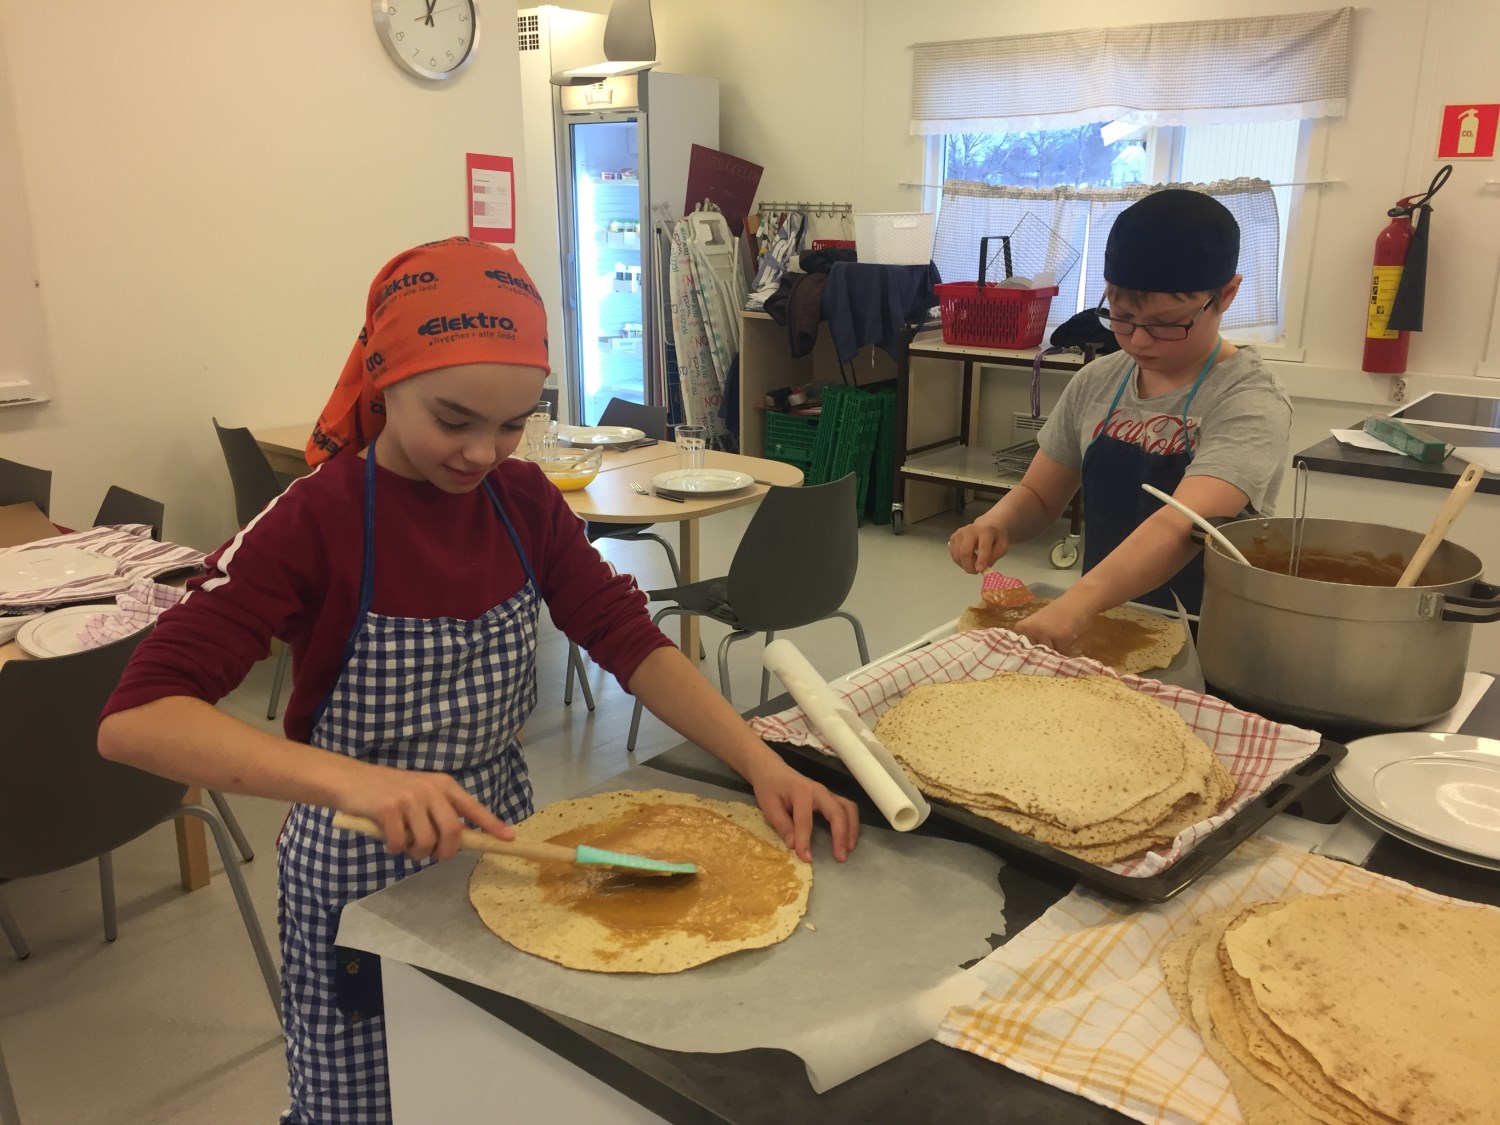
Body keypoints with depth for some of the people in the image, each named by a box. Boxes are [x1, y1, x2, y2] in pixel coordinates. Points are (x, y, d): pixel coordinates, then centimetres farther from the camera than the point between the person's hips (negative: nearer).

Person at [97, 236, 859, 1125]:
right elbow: (136, 718, -29)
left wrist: (761, 762, -23)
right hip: (363, 875, -4)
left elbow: (631, 641, -9)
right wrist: (352, 781, -44)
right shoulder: (315, 520, -21)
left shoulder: (523, 498, -6)